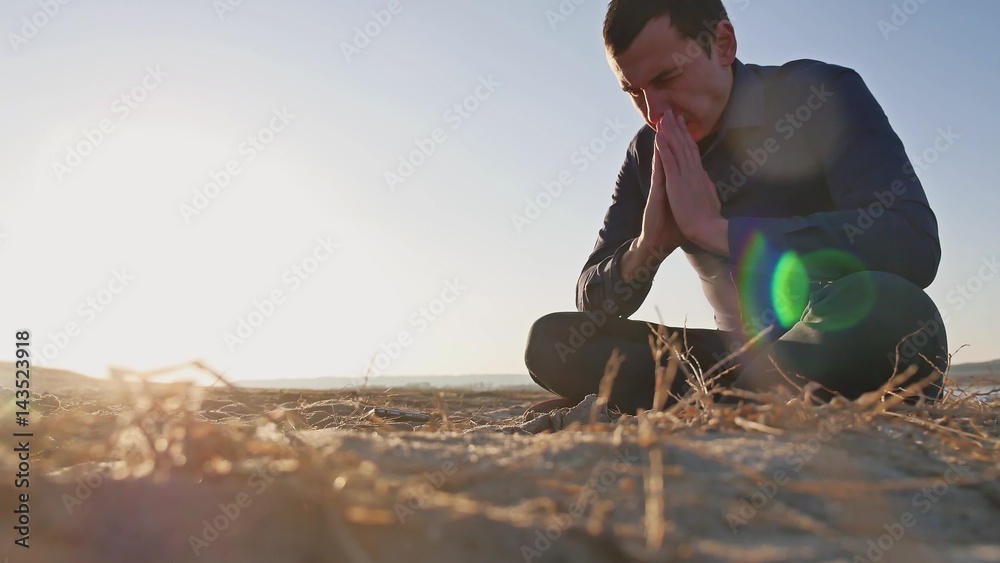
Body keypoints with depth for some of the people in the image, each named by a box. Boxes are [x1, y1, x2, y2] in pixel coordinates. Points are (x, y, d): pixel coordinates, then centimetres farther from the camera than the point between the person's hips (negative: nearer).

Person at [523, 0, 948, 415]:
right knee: (549, 340, -8)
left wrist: (713, 228, -26)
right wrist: (648, 245, -19)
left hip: (860, 349, -3)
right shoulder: (650, 156, 3)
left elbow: (913, 245, -28)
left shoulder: (822, 95, -11)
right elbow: (593, 305, 3)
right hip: (749, 354, 4)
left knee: (883, 304, -39)